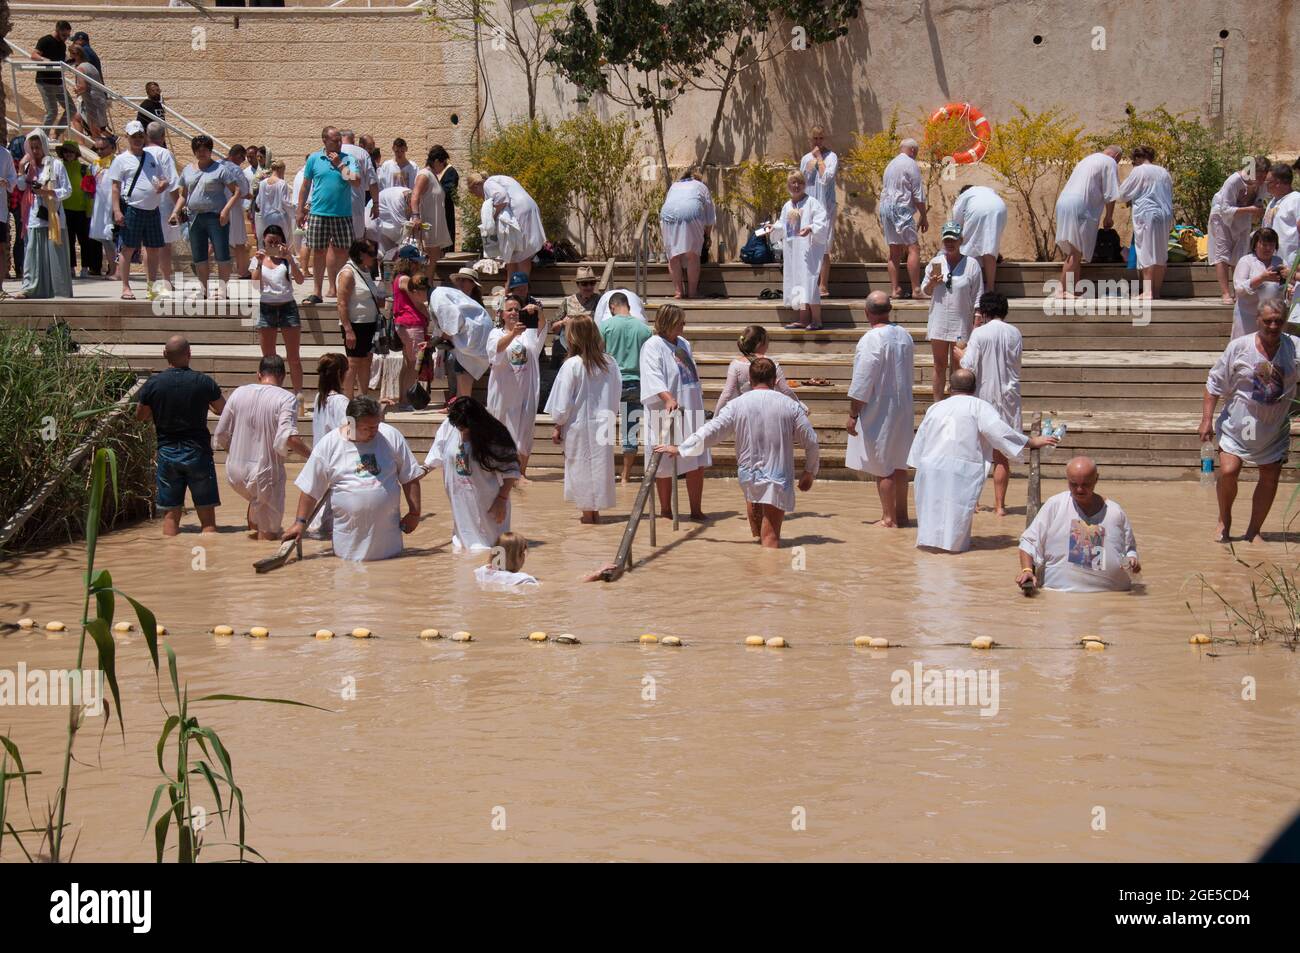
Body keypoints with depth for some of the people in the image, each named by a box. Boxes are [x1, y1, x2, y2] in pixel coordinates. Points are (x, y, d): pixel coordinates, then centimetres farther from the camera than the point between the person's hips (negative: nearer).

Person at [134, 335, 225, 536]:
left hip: (167, 453, 2)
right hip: (198, 452, -1)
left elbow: (140, 416, 5)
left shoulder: (153, 384, -6)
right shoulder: (203, 382, -9)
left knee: (170, 515, 7)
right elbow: (223, 410, 4)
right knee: (207, 515, 4)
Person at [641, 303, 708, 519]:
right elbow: (653, 377, -23)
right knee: (667, 464, 2)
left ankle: (696, 510, 12)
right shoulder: (653, 346, -10)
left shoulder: (683, 344, 14)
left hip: (692, 412, 7)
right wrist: (668, 398, -37)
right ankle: (665, 509, 14)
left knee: (697, 463, 5)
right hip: (667, 414, -7)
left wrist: (699, 397, 28)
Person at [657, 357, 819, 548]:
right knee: (771, 539, -2)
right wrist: (809, 472, 16)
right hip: (778, 479, -2)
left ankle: (757, 536, 51)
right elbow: (811, 441, 1)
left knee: (751, 493, 38)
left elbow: (708, 432, 0)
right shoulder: (790, 405, -4)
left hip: (747, 476, 2)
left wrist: (679, 449, 13)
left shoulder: (736, 405, -4)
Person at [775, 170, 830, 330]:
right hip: (791, 250, 7)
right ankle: (801, 320, 12)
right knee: (795, 283, 6)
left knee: (809, 284, -13)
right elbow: (782, 227, 24)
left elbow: (821, 223, -13)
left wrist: (810, 228, -29)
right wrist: (775, 228, 4)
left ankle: (816, 320, -11)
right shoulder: (787, 207, 16)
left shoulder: (812, 203, -4)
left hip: (808, 250, -7)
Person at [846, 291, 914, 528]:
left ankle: (889, 518, 4)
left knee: (882, 467, 1)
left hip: (878, 412, -7)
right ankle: (901, 514, 22)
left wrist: (853, 415, -12)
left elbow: (861, 383, -19)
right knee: (899, 464, 15)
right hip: (903, 410, 7)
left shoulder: (871, 340, -20)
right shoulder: (905, 336, 3)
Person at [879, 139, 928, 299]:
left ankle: (895, 289, 5)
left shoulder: (891, 164, 21)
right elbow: (918, 194, -8)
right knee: (913, 247, -10)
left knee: (895, 251, 9)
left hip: (885, 206, 9)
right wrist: (924, 216, -2)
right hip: (901, 208, -9)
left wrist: (883, 221, 25)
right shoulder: (911, 164, -4)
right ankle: (916, 289, -17)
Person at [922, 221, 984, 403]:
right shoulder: (935, 262, 5)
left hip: (961, 324, -3)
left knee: (957, 367, 4)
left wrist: (976, 326, -8)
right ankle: (937, 404, 16)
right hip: (938, 322, 3)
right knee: (939, 365, 9)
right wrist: (932, 282, -9)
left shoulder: (971, 264, -4)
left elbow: (977, 298, -3)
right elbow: (925, 290, 14)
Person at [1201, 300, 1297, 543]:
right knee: (1228, 471, -14)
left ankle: (1253, 531, 24)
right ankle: (1224, 520, 13)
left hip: (1275, 430, 2)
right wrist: (1207, 420, -9)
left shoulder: (1293, 348, -8)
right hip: (1237, 425, -2)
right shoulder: (1239, 347, -11)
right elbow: (1215, 384, -6)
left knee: (1270, 479, 7)